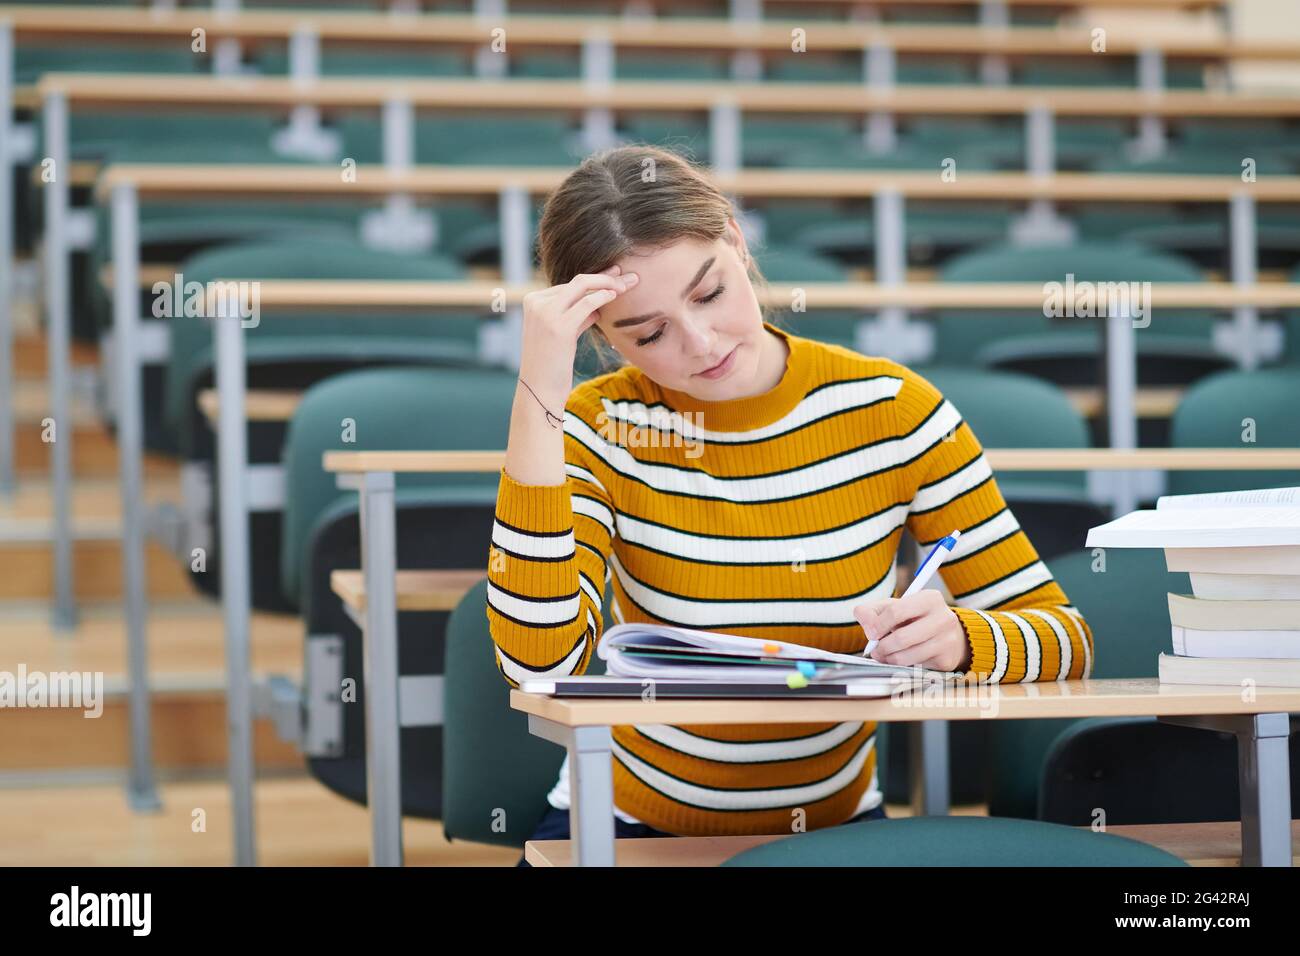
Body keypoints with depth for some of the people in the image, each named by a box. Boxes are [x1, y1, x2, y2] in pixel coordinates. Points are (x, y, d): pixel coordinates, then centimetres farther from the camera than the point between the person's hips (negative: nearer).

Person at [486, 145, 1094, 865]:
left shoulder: (889, 409, -8)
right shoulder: (600, 429, -9)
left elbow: (1065, 639, -5)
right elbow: (540, 664, -26)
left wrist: (958, 639, -28)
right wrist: (537, 395, -26)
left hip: (835, 823, 1)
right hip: (632, 824, -1)